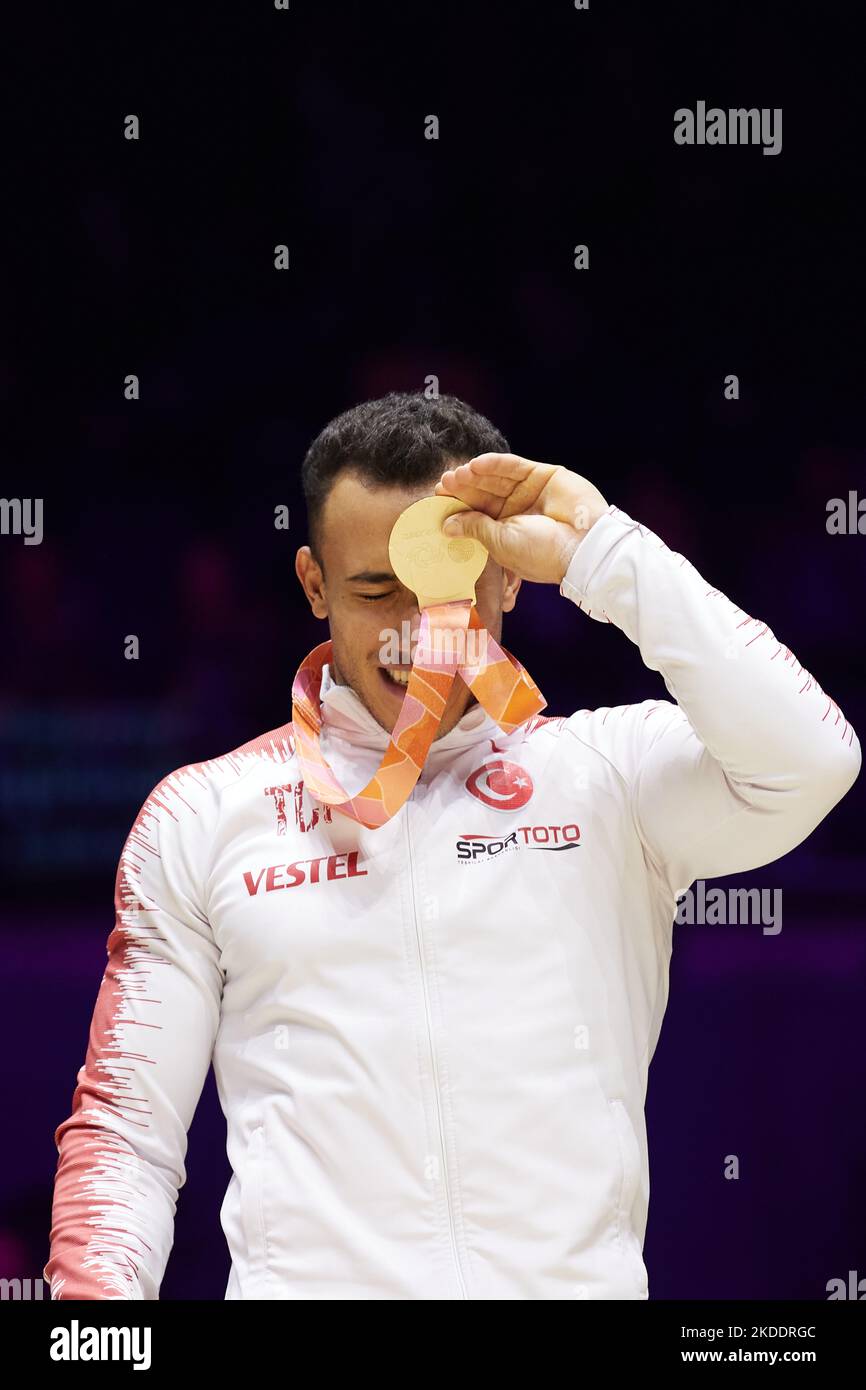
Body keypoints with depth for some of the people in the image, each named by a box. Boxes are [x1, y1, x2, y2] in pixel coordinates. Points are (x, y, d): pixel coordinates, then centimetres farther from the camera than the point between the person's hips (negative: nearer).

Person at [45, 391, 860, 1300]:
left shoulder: (610, 773, 12)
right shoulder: (202, 816, 16)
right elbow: (125, 1132, 15)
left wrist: (598, 551, -1)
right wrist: (98, 1291, -3)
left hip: (575, 1277, 2)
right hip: (308, 1279, -2)